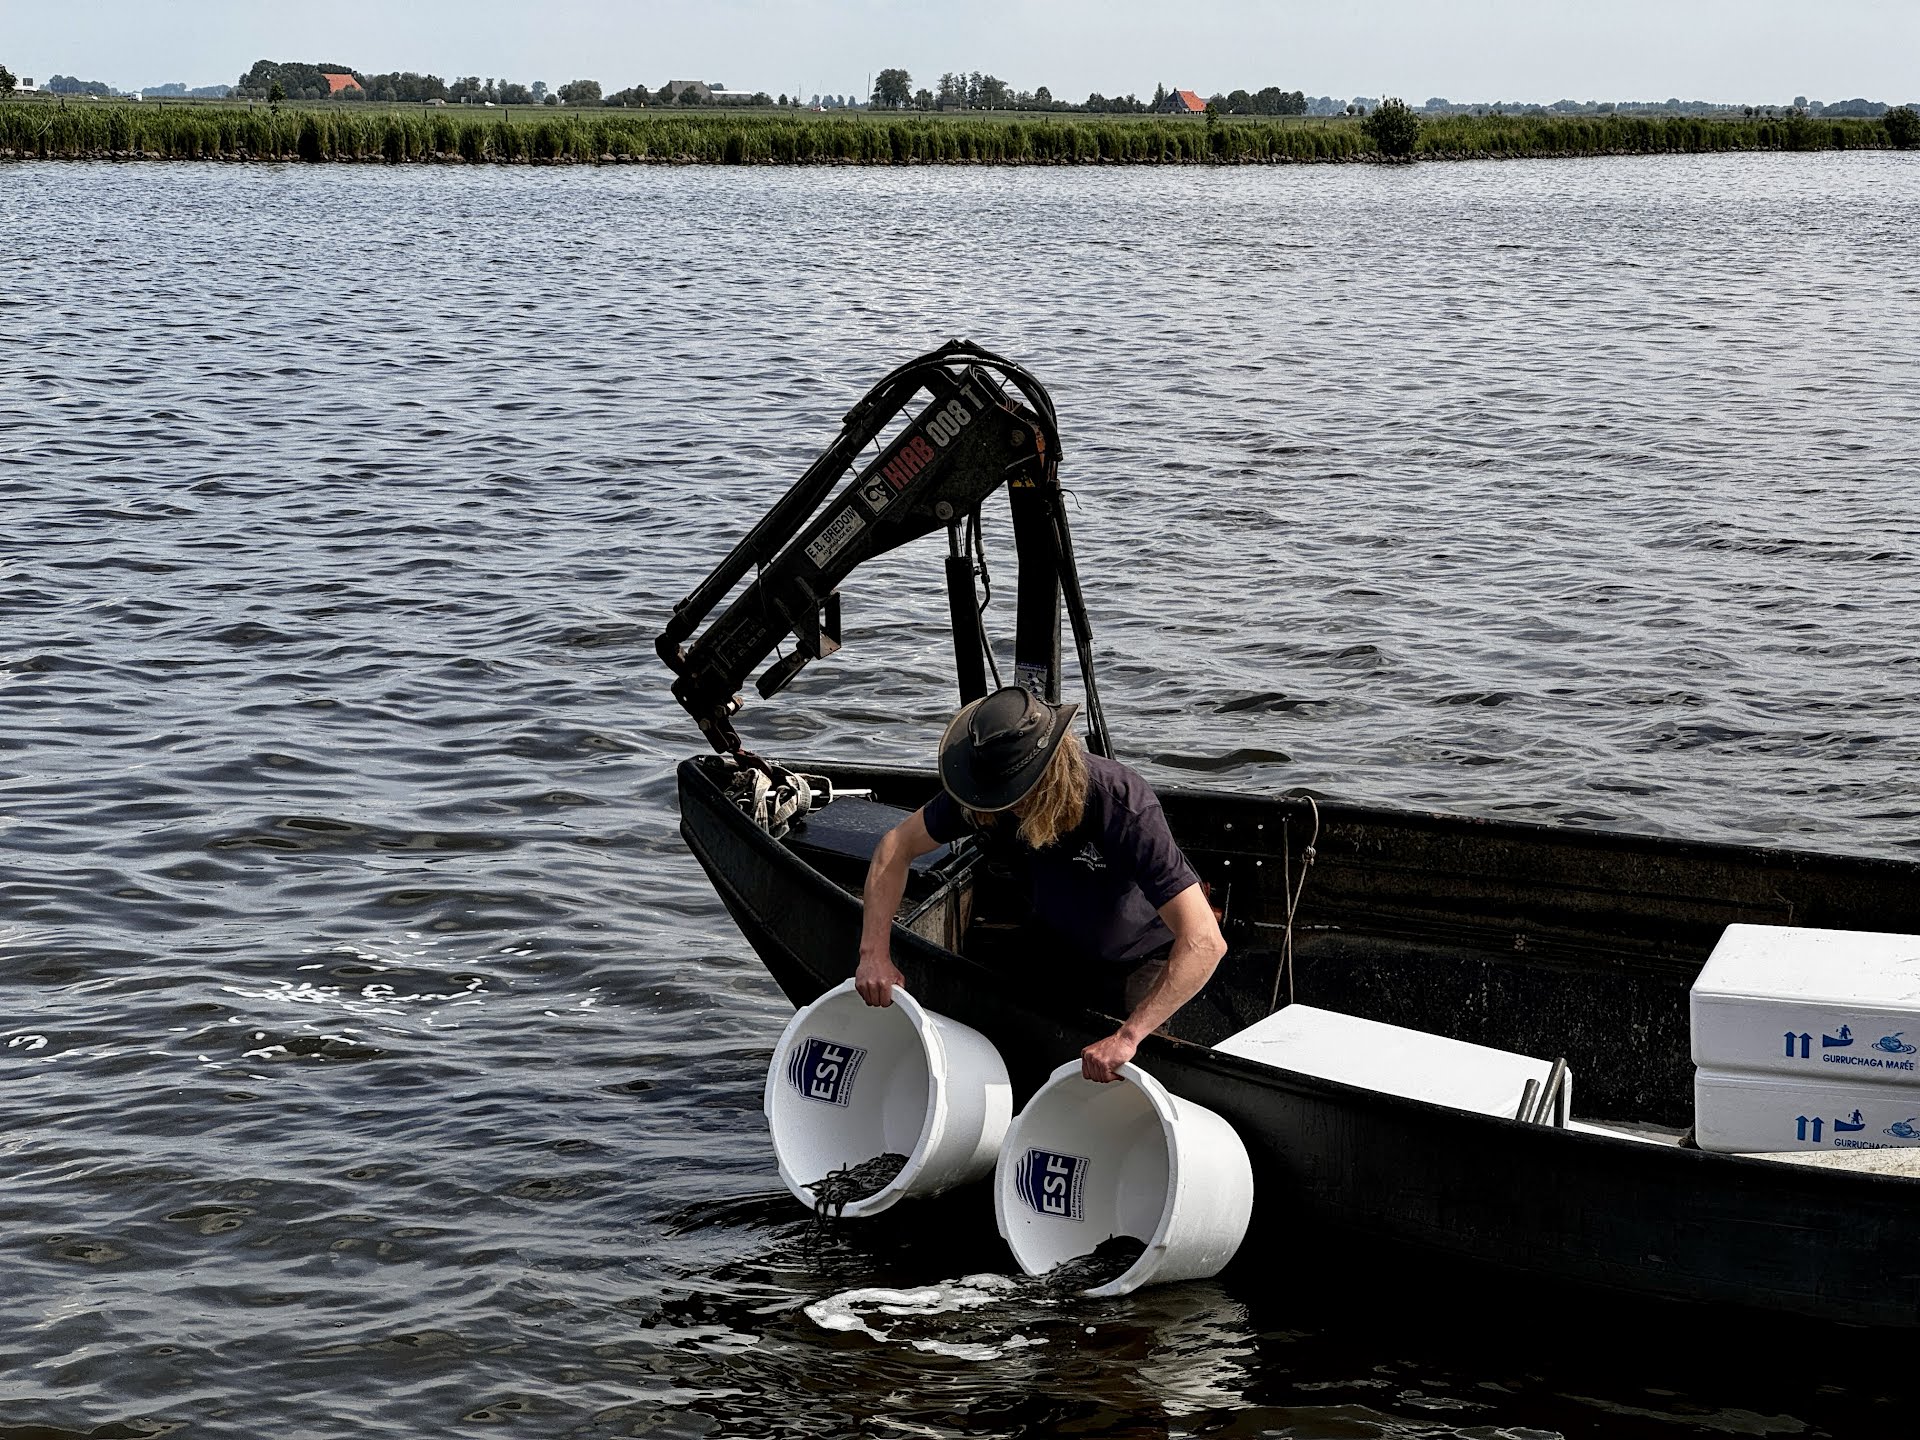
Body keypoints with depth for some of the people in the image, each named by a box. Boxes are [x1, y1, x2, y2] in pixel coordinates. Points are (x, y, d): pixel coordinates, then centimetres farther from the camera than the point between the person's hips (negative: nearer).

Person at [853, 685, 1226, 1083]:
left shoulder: (1124, 808, -40)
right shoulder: (990, 784, -25)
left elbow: (1205, 941, -46)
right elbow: (897, 846, -10)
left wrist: (1127, 1037, -54)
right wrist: (874, 953, -24)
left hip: (1145, 954, -5)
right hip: (1060, 942, 5)